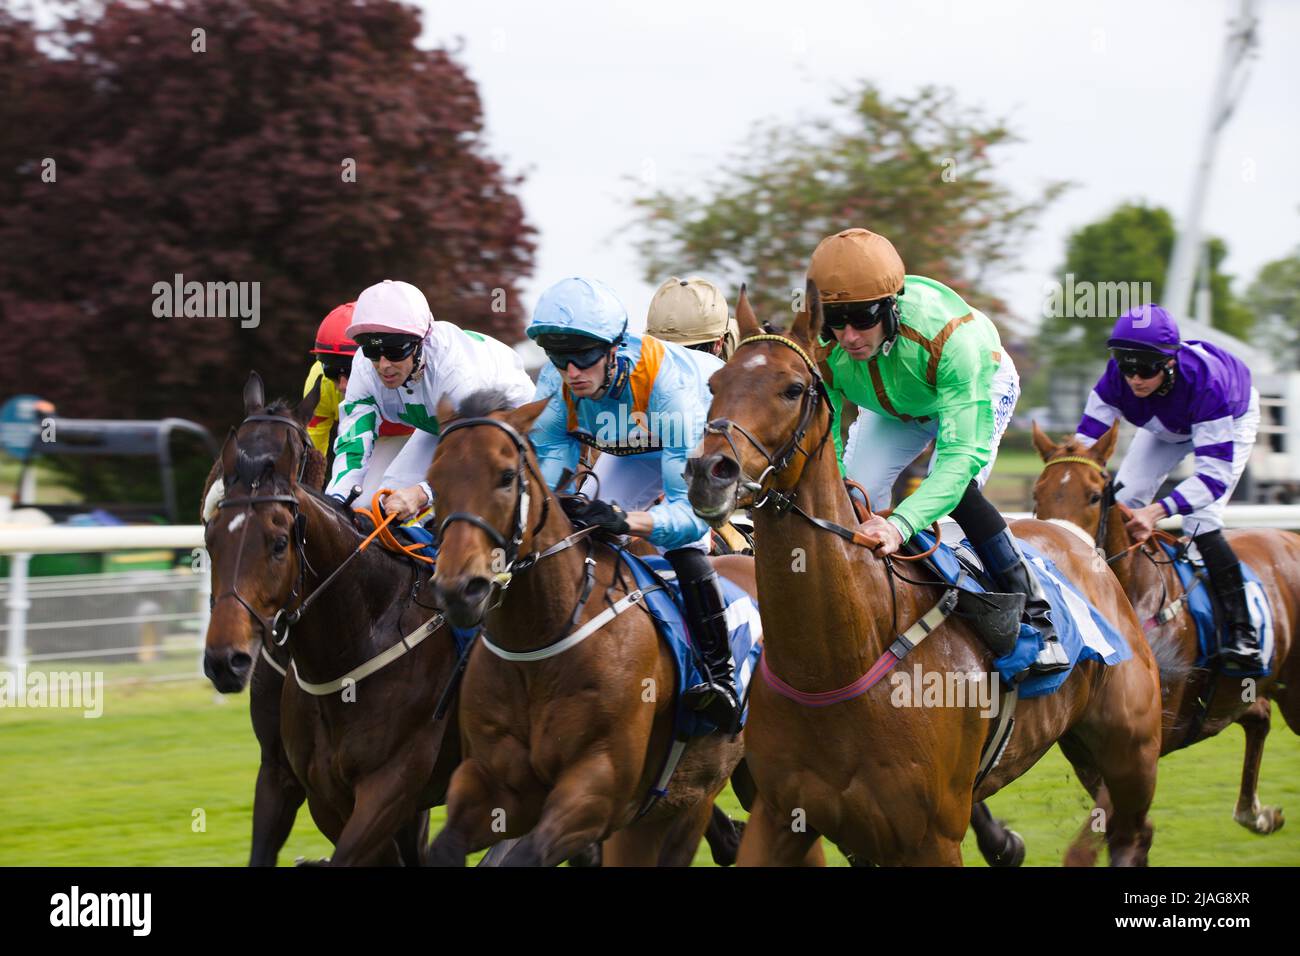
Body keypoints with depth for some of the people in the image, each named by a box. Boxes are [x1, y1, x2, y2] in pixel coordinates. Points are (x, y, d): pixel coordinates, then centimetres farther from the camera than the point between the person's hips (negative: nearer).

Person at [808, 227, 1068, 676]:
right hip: (892, 406, 5)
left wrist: (901, 525, -65)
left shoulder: (948, 334, -47)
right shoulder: (820, 350, -35)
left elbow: (963, 452, -51)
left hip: (980, 386, -4)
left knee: (954, 490, -29)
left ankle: (1034, 613, -14)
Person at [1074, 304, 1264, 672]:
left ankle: (1243, 632, -22)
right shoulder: (1117, 377, -34)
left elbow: (1215, 473, -47)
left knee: (1200, 523, -21)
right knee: (1124, 498, -7)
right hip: (1167, 428, 5)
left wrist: (1158, 510, -60)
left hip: (1232, 419, -5)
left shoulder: (1204, 381, -46)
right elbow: (1087, 439, -28)